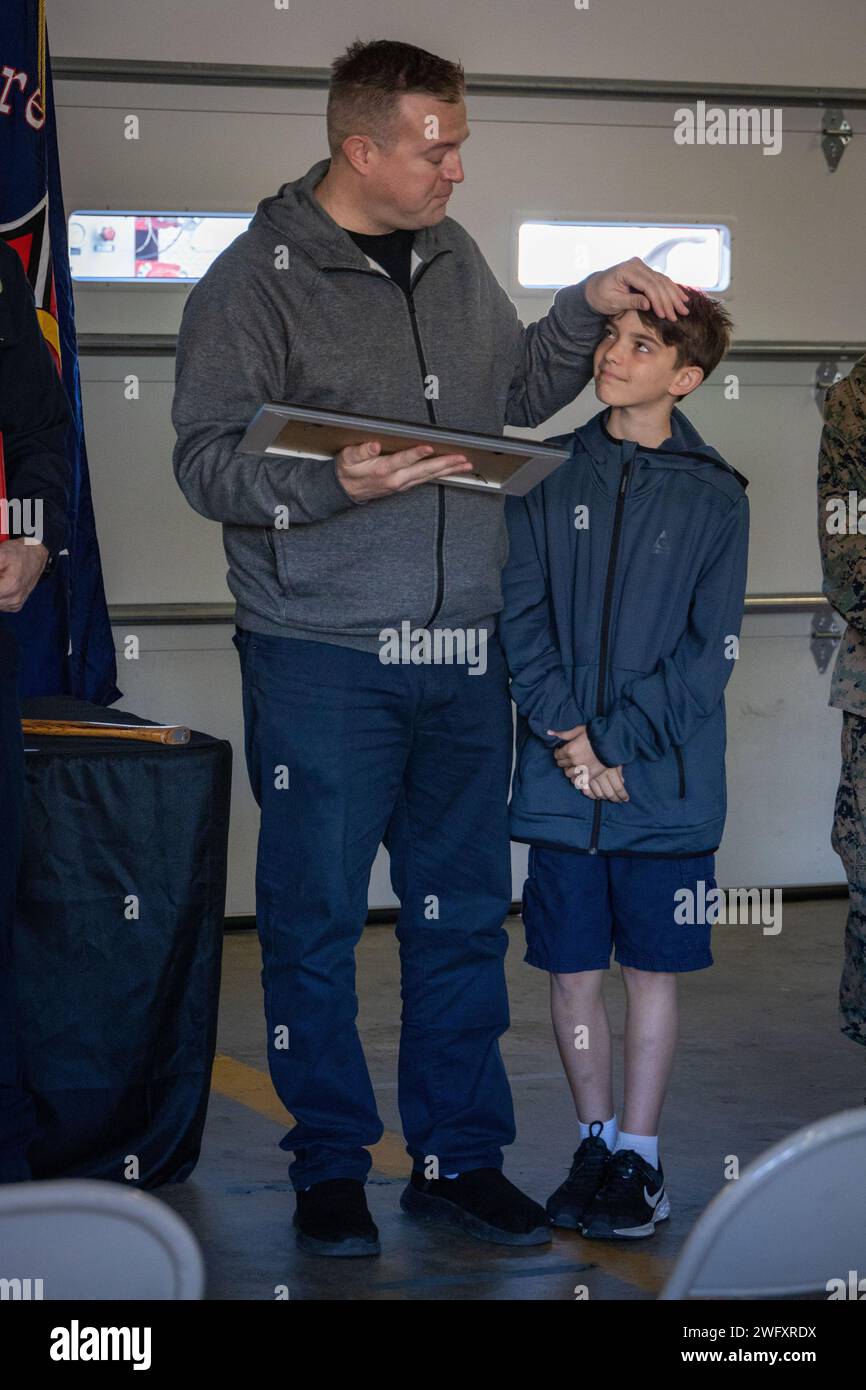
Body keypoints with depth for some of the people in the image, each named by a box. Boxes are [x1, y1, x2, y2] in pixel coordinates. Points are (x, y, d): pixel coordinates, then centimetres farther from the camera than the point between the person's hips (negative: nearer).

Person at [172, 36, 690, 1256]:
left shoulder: (453, 258, 12)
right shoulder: (256, 281, -8)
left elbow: (516, 396, 25)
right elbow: (207, 461, -11)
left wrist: (585, 309, 11)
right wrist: (332, 483, -27)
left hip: (463, 654, 6)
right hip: (322, 662, -6)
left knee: (463, 916, 11)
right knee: (316, 920, 4)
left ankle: (459, 1157, 22)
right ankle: (330, 1168, 18)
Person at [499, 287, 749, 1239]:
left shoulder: (714, 498, 0)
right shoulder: (547, 476, 5)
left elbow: (708, 652, -4)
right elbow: (520, 618, 1)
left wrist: (617, 745, -12)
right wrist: (569, 737, -11)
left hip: (665, 783, -1)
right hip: (559, 779, 2)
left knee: (652, 971, 5)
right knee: (572, 971, 7)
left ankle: (639, 1157, 16)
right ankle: (595, 1144, 22)